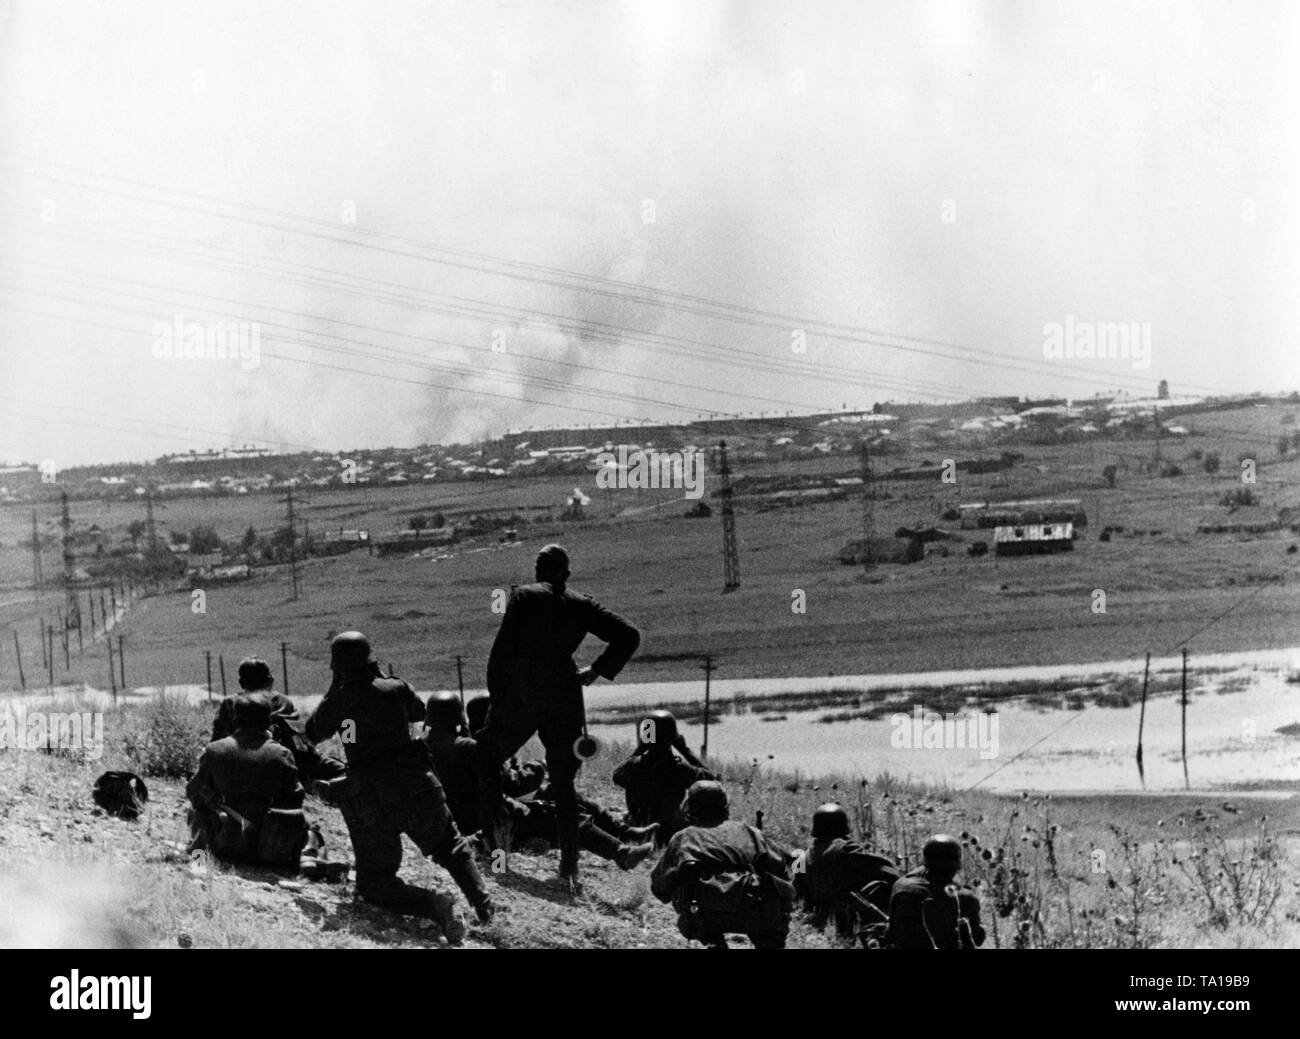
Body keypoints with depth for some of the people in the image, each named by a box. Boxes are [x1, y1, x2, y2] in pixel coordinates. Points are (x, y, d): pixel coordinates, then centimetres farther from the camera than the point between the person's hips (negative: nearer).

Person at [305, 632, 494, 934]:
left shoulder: (338, 701, -5)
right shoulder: (395, 689, -3)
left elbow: (313, 733, 14)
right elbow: (419, 712, 19)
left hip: (369, 804, -2)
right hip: (417, 792, 2)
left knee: (373, 882, 8)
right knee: (452, 849, 26)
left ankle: (431, 905, -17)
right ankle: (480, 897, 1)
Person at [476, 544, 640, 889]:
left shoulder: (524, 597, 0)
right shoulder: (582, 605, 9)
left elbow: (502, 649, -5)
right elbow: (628, 636, 5)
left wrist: (497, 696, 0)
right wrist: (598, 670, 10)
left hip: (520, 691, -3)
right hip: (565, 693, 3)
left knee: (488, 755, 18)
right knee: (564, 780, 9)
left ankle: (497, 818, -3)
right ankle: (569, 864, 2)